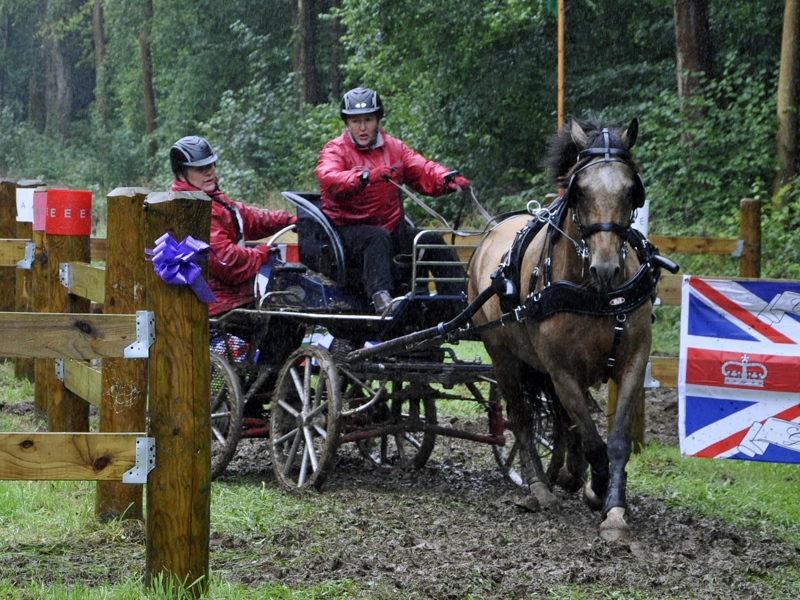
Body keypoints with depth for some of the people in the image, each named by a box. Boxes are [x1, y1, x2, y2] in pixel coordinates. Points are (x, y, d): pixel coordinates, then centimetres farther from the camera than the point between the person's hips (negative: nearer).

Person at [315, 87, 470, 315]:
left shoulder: (394, 148, 14)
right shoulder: (335, 150, -2)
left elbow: (423, 171, 3)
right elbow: (329, 179, -24)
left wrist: (448, 179, -21)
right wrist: (366, 177, -43)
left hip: (393, 229, 5)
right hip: (348, 231, -5)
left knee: (434, 242, -15)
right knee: (378, 237, -36)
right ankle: (380, 298, -54)